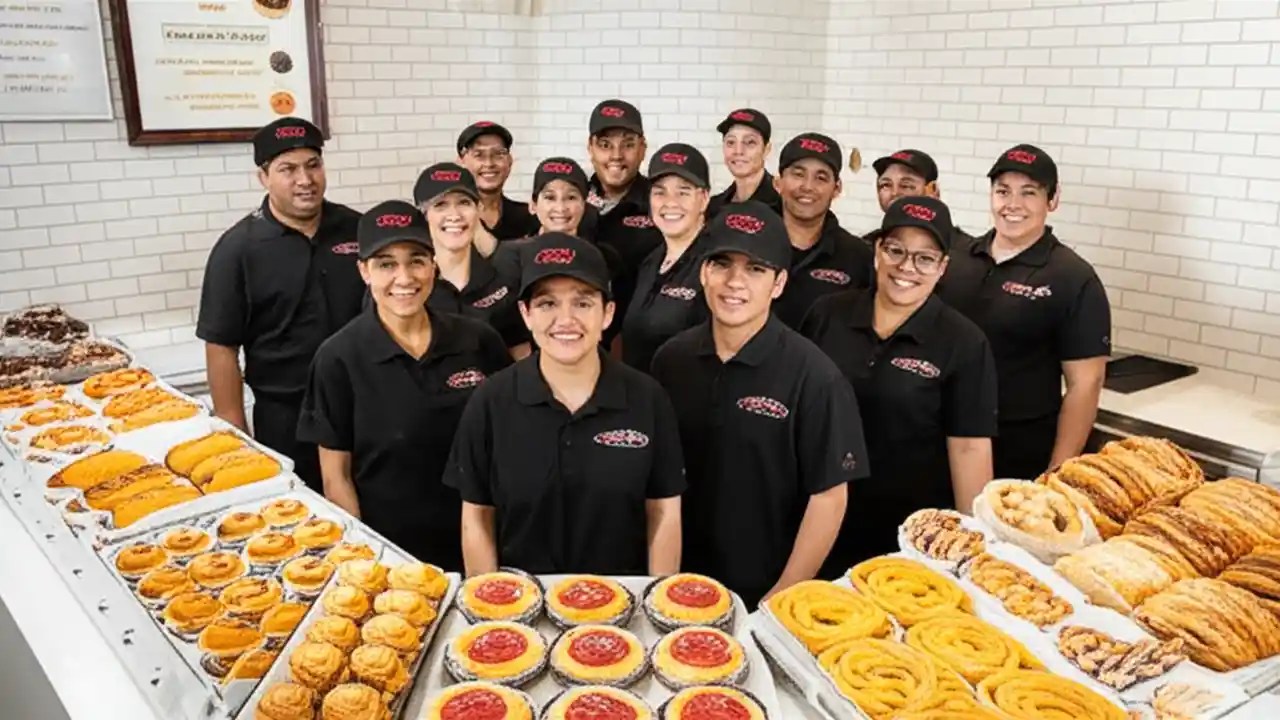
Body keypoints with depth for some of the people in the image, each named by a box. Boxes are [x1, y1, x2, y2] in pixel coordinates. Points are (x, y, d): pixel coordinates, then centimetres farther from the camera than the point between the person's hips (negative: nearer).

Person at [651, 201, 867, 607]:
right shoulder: (670, 359, -3)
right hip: (680, 586, 4)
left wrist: (781, 600, -12)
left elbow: (828, 497, -12)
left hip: (763, 596, -3)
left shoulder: (813, 377, -15)